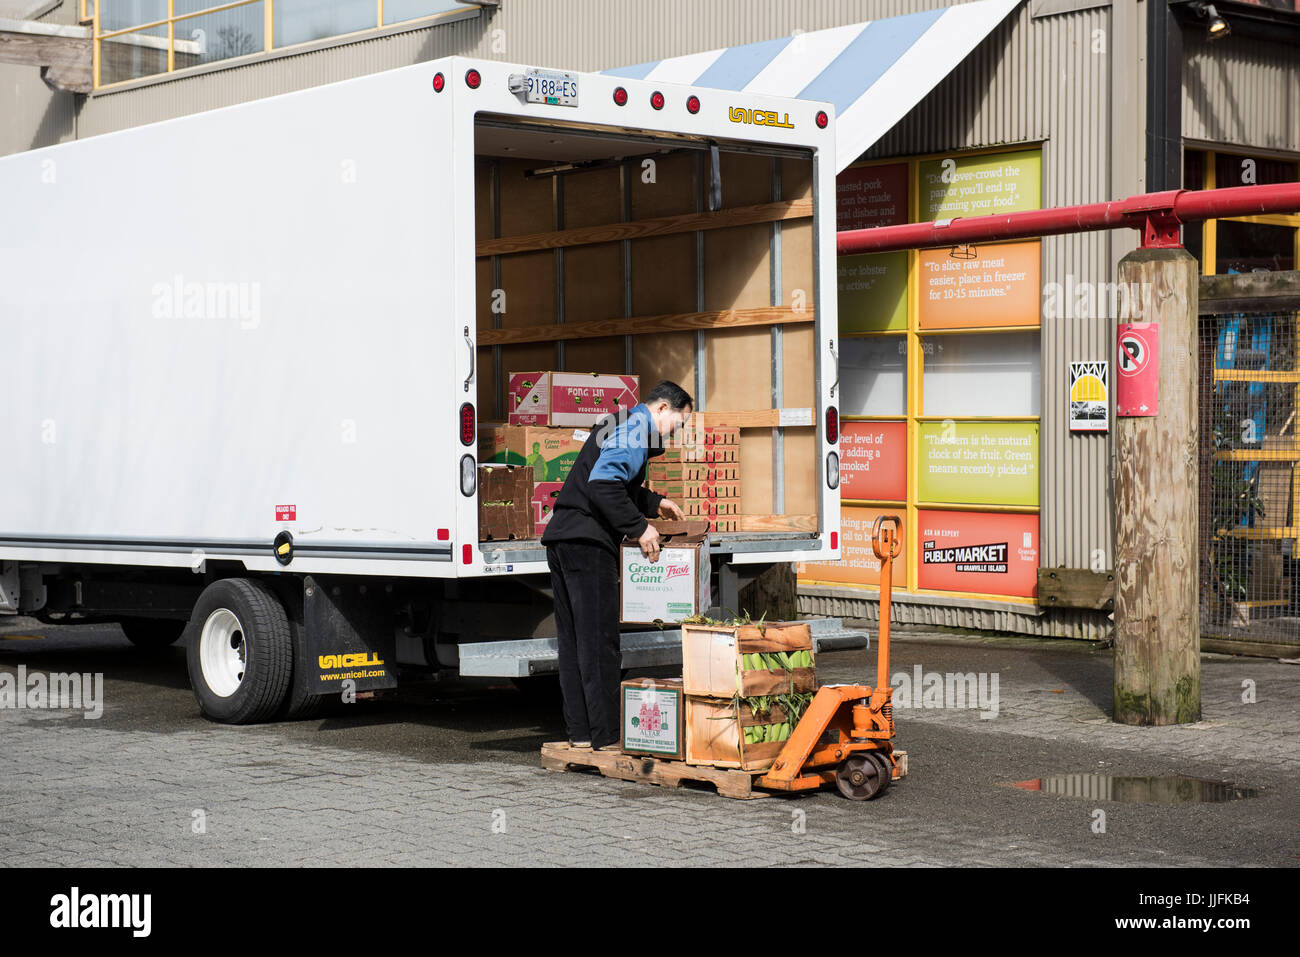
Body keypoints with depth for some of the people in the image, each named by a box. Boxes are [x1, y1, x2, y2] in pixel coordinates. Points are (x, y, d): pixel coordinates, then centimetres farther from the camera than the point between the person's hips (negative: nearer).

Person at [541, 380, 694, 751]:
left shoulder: (619, 424, 24)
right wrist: (639, 527, -17)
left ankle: (580, 730, 15)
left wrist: (654, 503, 34)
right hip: (588, 540, -10)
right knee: (599, 640, -6)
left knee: (573, 639, 11)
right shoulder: (636, 428, -7)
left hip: (560, 537, 10)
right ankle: (608, 735, -4)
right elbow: (604, 483, -21)